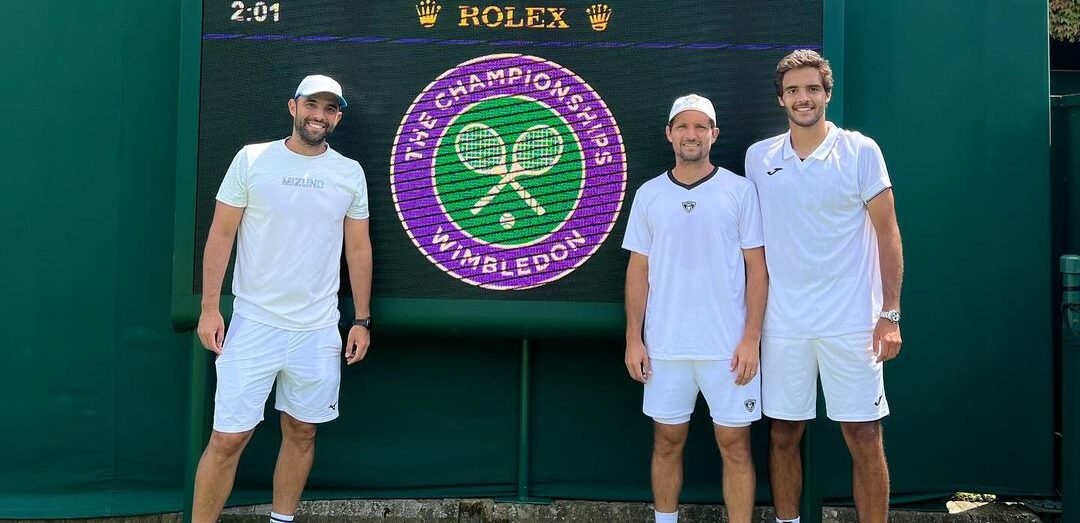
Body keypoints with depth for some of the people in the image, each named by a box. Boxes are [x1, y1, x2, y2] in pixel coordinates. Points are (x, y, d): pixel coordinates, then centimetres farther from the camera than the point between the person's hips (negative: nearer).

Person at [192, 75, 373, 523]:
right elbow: (221, 234, 0)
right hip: (253, 322, -3)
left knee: (301, 433, 11)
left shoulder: (350, 173, 7)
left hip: (319, 330, 3)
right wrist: (209, 308, -7)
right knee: (228, 438, -4)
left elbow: (358, 248, 11)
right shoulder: (251, 159, -1)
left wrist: (362, 320, 8)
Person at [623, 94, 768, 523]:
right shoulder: (648, 194, 7)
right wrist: (633, 339, 3)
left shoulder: (740, 190, 0)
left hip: (729, 346, -2)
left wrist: (751, 338, -8)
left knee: (735, 445, 3)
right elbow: (638, 270, 8)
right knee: (667, 442, 11)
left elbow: (756, 268, -1)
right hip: (665, 345, 2)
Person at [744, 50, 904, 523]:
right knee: (783, 435, 10)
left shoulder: (861, 151, -2)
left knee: (865, 438, 1)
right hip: (781, 322, 3)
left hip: (851, 322, -2)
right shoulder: (758, 156, 7)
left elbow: (887, 233, -1)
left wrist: (890, 315, -7)